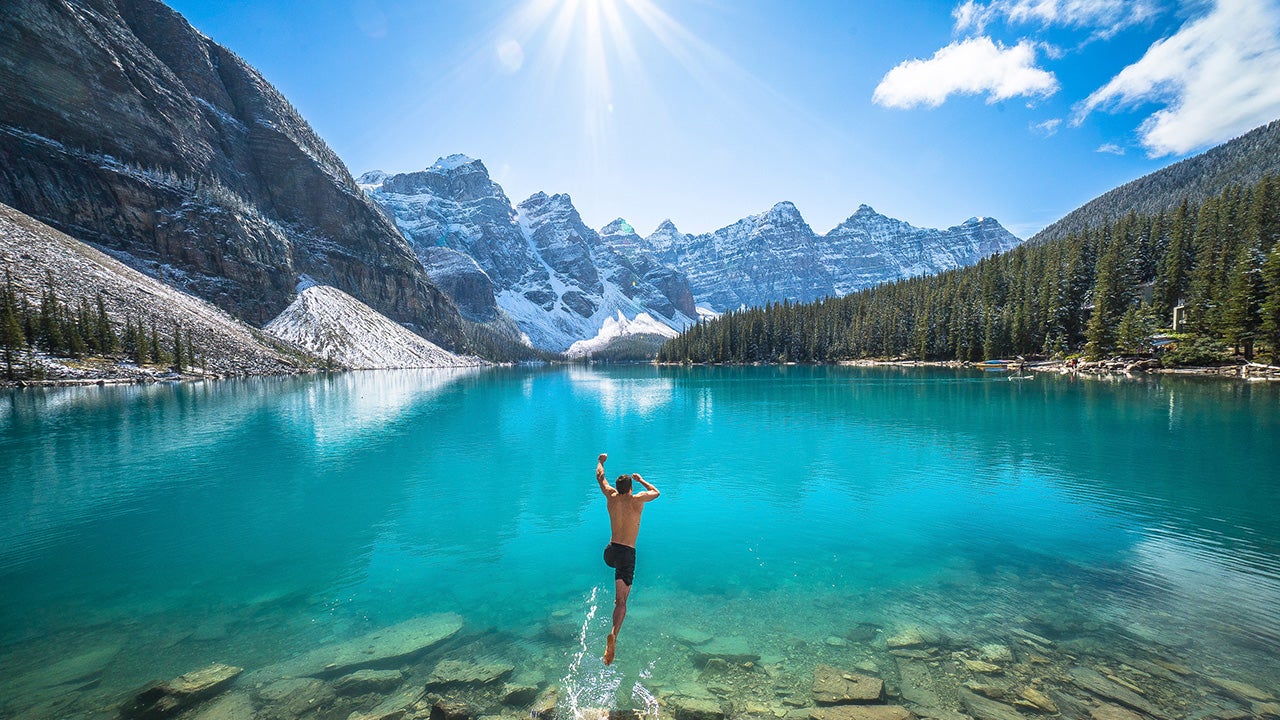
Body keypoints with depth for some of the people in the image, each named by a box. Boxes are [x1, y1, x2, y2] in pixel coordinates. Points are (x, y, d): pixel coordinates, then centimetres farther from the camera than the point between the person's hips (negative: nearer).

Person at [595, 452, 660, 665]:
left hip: (610, 551, 4)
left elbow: (600, 476, 19)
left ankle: (620, 597, 46)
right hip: (627, 553, -4)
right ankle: (613, 635, -26)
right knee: (621, 601, -6)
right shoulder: (638, 500, -5)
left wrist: (601, 460, 36)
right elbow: (656, 492, 16)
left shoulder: (611, 496, 2)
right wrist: (641, 480, 29)